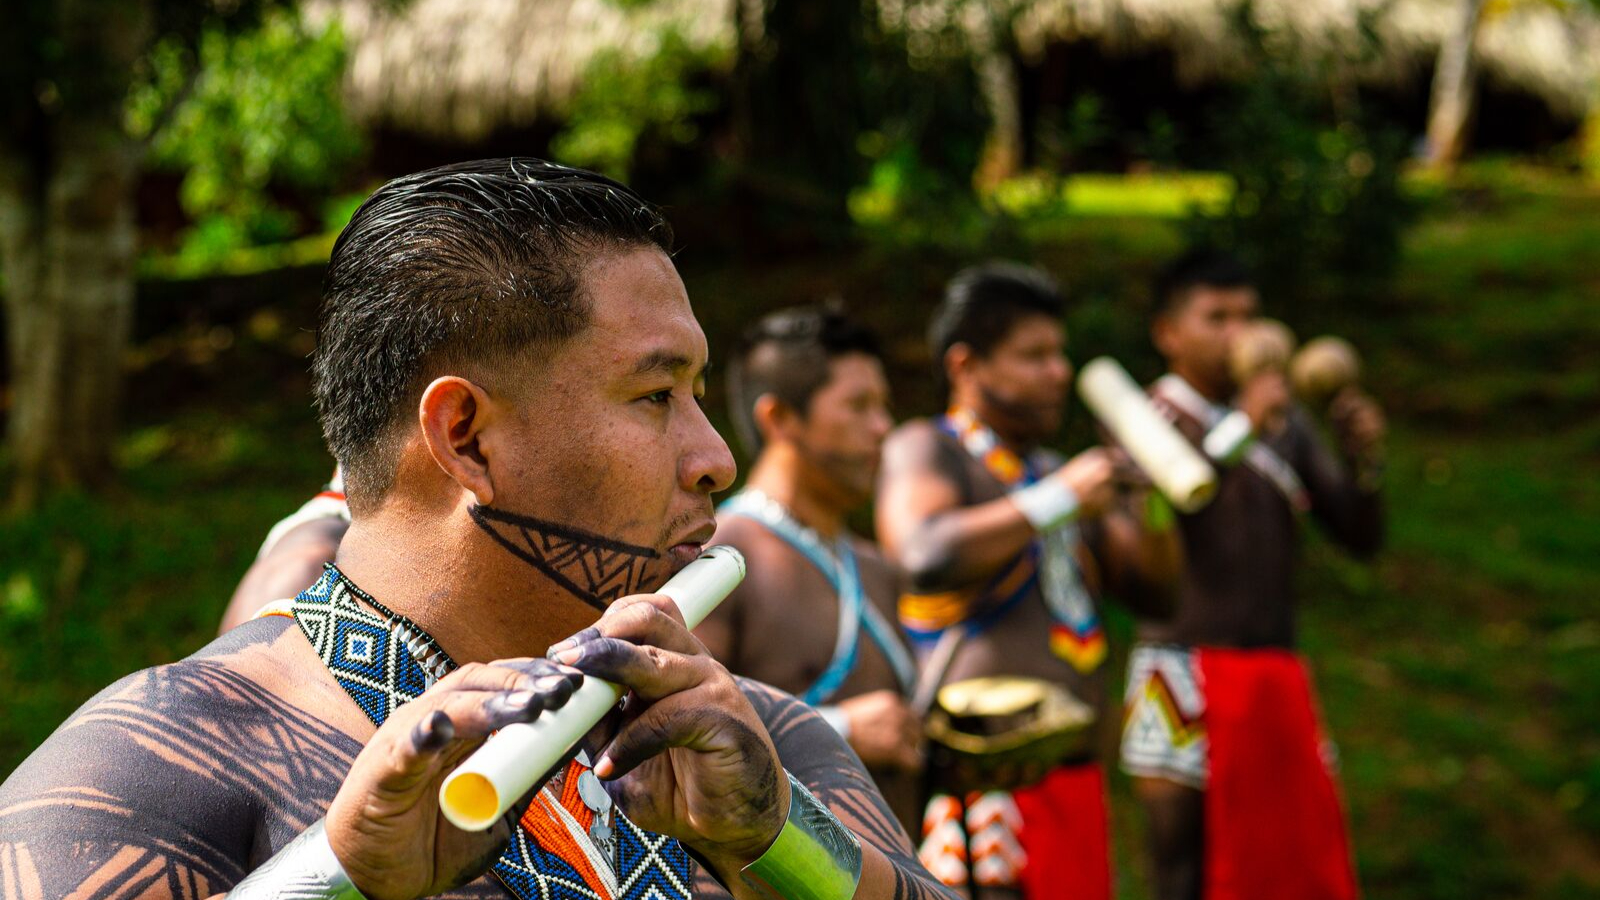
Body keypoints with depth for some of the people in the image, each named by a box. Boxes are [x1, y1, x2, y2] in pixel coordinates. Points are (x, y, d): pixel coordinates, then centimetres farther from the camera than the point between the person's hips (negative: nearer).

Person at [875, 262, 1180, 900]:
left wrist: (1149, 490, 6)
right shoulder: (924, 450, 0)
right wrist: (1059, 498, -15)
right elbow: (928, 555, -22)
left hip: (1073, 774, 8)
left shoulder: (1049, 471, 22)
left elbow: (1154, 589, 21)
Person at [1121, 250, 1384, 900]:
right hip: (1187, 670, -5)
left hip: (1278, 675, 5)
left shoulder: (1285, 424, 13)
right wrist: (1242, 428, -28)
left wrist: (1364, 460, -7)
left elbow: (1360, 536, 12)